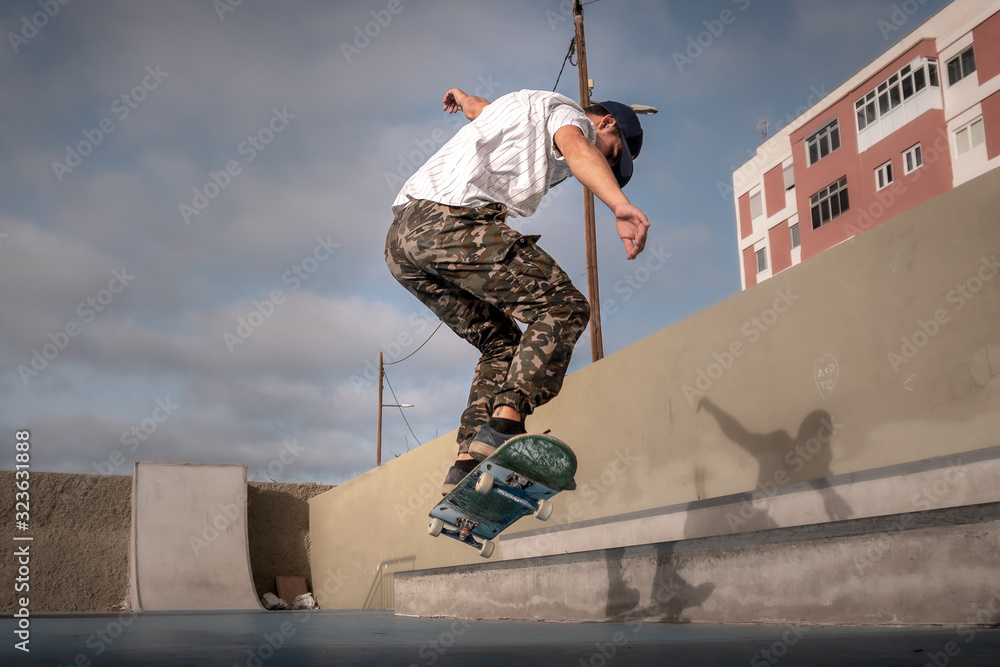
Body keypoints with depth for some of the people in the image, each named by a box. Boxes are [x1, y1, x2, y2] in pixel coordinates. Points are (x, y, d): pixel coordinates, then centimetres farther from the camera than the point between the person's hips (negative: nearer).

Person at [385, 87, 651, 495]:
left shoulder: (521, 106, 35)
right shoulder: (569, 114, 8)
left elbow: (480, 107, 57)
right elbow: (576, 148, -16)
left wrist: (463, 98, 80)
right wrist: (621, 205, -34)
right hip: (451, 219, -9)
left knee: (502, 344, 13)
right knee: (563, 307, -10)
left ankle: (467, 465, 2)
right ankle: (504, 424, -26)